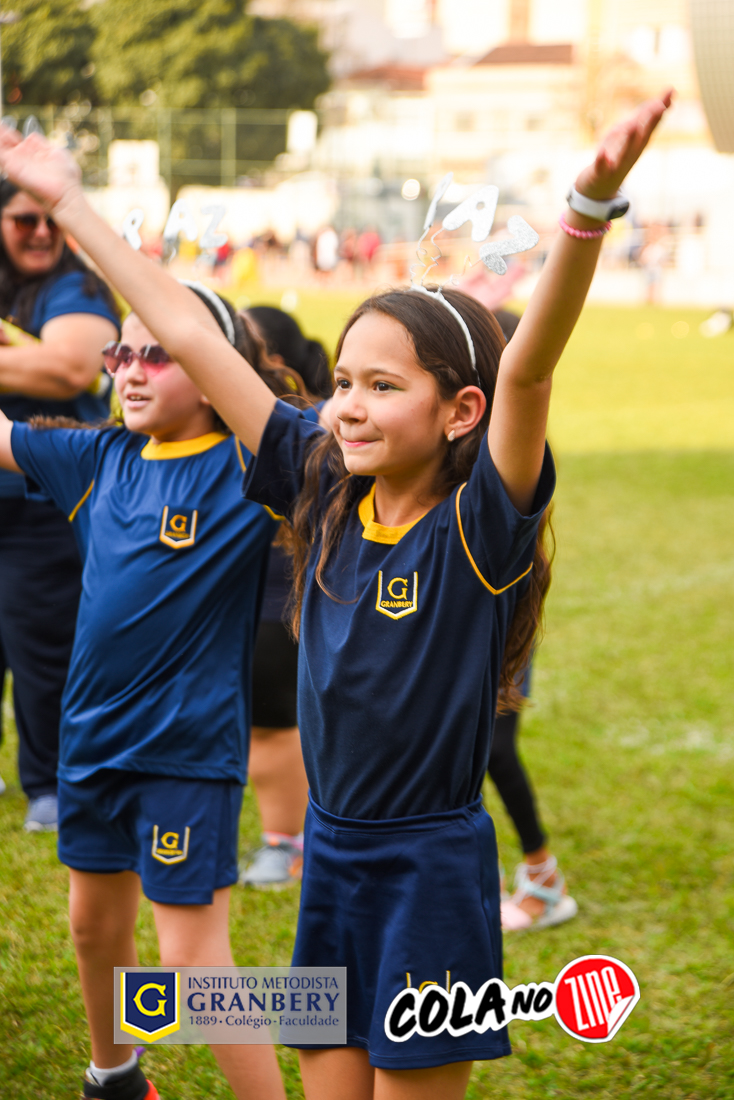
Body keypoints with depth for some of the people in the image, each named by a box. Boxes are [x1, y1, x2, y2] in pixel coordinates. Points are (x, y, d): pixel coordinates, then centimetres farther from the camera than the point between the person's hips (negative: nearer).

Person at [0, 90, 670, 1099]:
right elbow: (191, 339, 1)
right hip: (331, 853, 5)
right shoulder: (323, 492, 0)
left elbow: (528, 367, -31)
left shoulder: (481, 524, -14)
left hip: (434, 867, -5)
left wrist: (592, 203, -47)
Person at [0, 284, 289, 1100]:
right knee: (95, 924, 23)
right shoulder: (99, 458, 2)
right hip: (93, 730, 7)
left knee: (193, 961, -5)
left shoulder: (249, 469, -14)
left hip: (188, 748, -7)